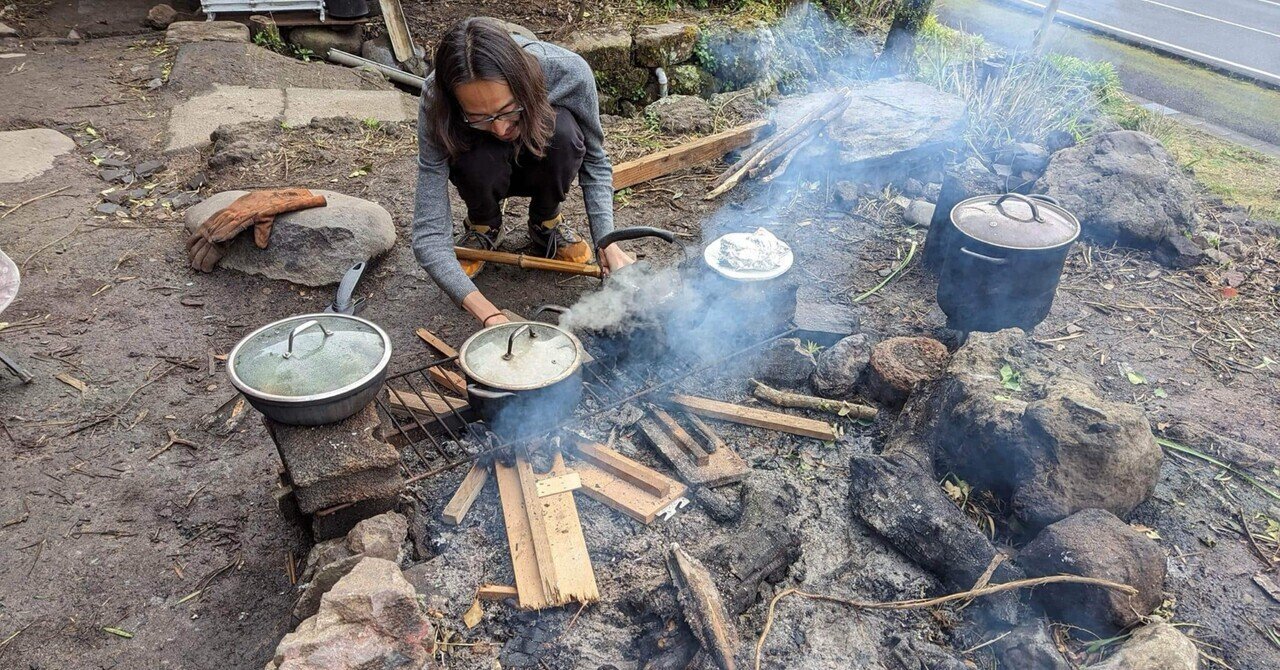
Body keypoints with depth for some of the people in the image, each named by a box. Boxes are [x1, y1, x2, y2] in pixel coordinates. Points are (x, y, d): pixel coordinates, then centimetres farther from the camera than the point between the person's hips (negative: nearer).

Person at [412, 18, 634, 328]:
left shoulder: (568, 72, -35)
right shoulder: (436, 105, -36)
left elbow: (595, 160, -16)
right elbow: (428, 235, -38)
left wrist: (607, 243, -29)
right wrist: (490, 316, -51)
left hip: (545, 169, 1)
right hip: (486, 168, -1)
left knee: (563, 130, -34)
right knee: (480, 160, -37)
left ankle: (546, 222, -4)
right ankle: (484, 227, -1)